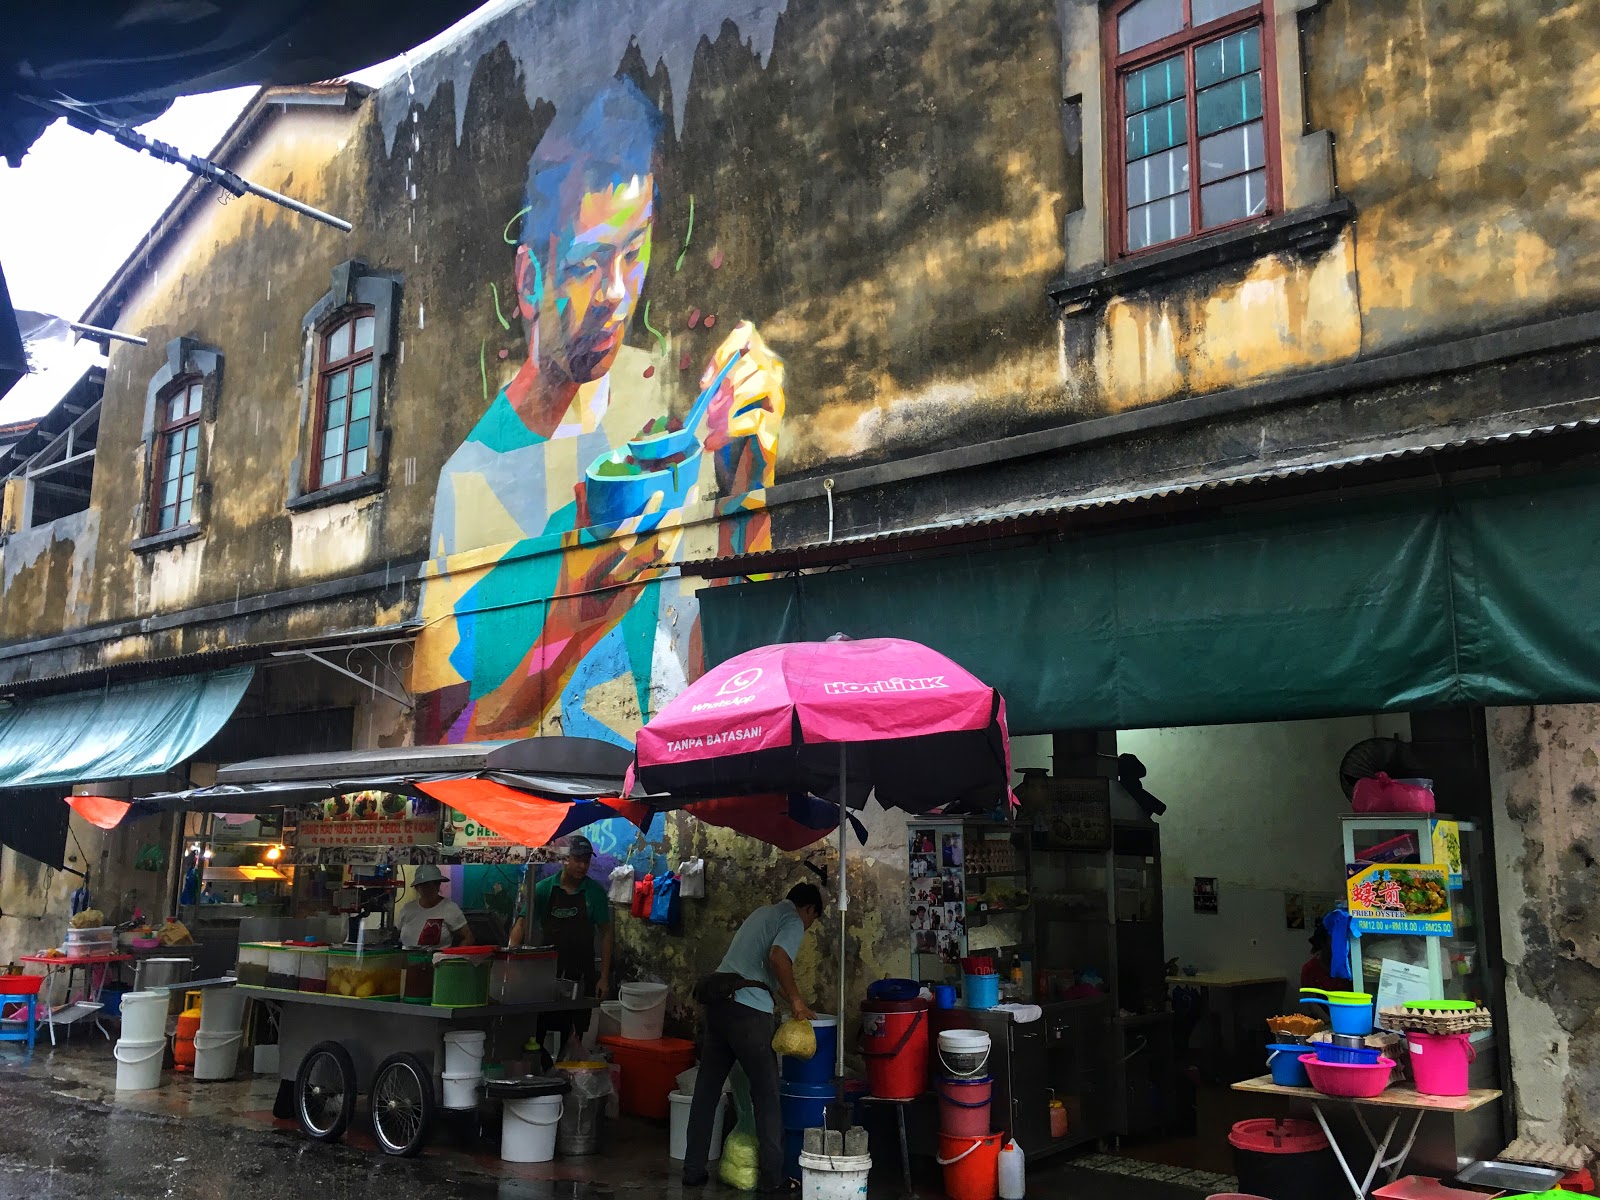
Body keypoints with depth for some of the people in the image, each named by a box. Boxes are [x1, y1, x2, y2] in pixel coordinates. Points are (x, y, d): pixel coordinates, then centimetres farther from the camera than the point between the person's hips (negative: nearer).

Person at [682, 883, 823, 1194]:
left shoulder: (763, 914, 25)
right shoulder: (794, 922, -1)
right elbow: (777, 957, -21)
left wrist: (792, 1002, 33)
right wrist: (795, 998, -8)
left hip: (718, 1004, 8)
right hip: (747, 1010, -8)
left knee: (707, 1090, 12)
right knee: (766, 1093, 3)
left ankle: (693, 1170, 17)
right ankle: (772, 1177, 8)